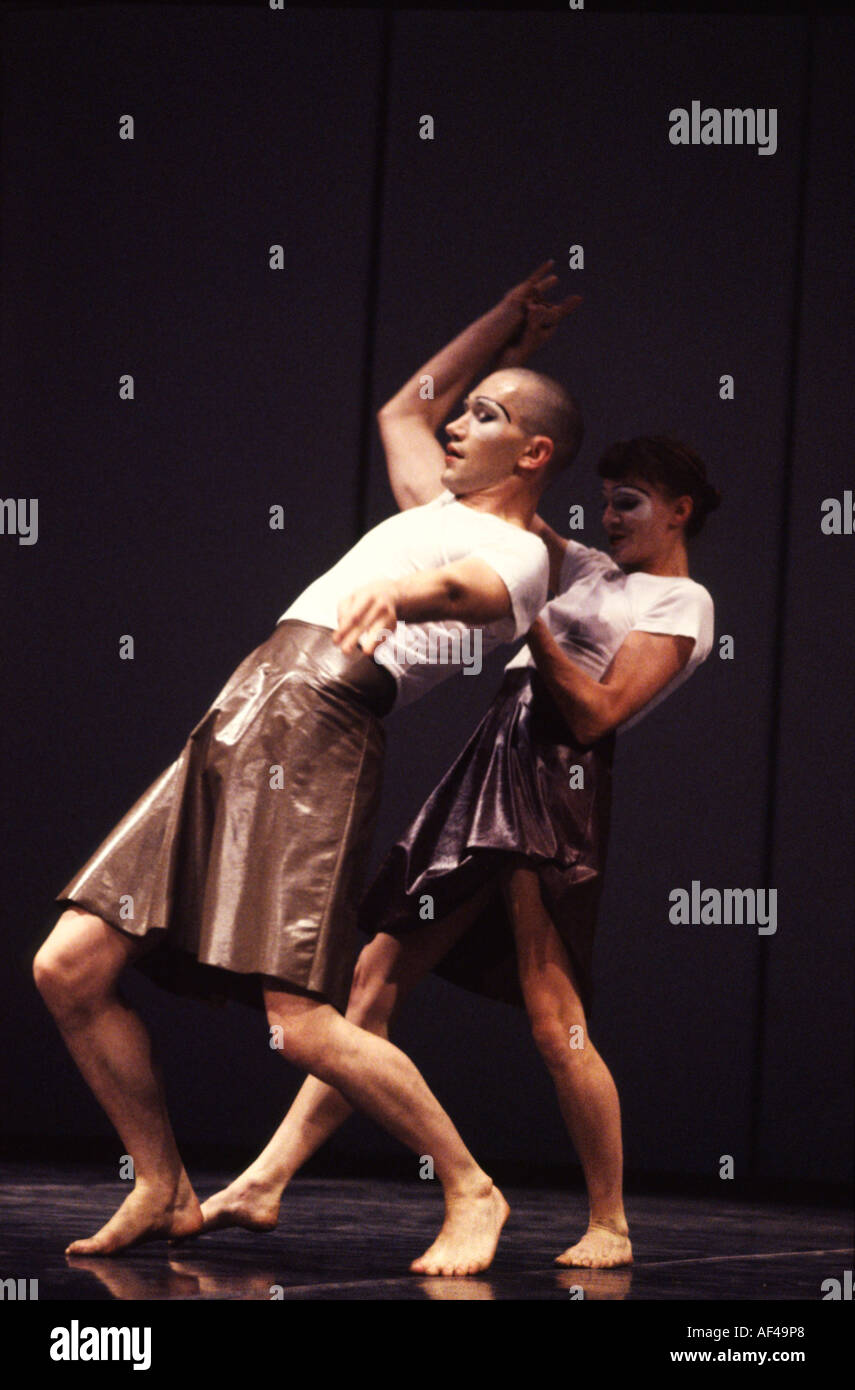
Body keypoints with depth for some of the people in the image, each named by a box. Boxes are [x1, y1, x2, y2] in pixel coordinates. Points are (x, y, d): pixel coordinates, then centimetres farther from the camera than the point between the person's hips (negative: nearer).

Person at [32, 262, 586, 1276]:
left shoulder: (513, 553, 2)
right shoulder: (437, 508, 28)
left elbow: (469, 587, -23)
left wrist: (404, 590, -44)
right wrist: (510, 315, 48)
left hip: (318, 745, -9)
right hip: (226, 736, 9)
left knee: (303, 1022, -20)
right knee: (69, 969, 1)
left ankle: (469, 1191, -1)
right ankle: (163, 1192, 15)